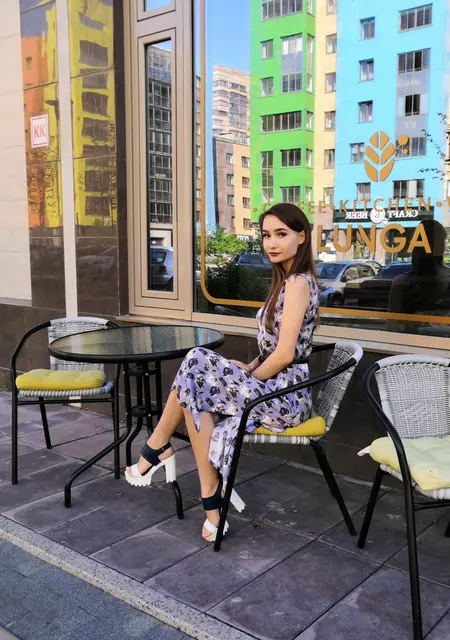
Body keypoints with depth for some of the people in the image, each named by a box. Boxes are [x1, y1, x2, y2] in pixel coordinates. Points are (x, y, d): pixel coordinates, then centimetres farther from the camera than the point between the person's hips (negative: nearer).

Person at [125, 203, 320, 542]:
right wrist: (247, 370, 4)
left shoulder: (298, 282, -15)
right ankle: (213, 498, -6)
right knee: (201, 391, -7)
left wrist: (248, 380, -9)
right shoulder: (288, 280, 15)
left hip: (285, 395, -9)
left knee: (197, 367, -16)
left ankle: (158, 448, 2)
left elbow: (285, 354, -21)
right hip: (277, 389, 9)